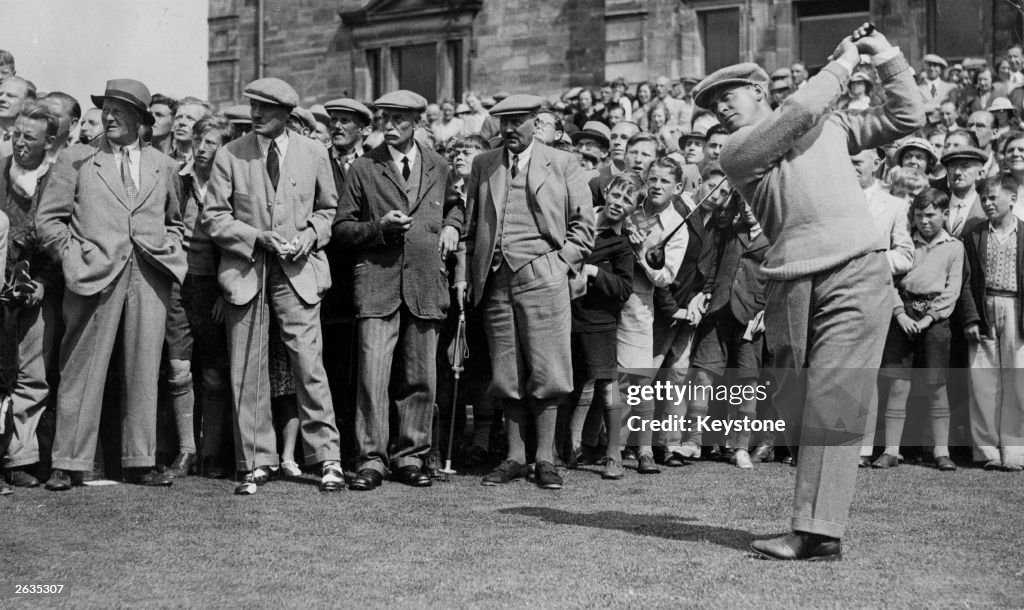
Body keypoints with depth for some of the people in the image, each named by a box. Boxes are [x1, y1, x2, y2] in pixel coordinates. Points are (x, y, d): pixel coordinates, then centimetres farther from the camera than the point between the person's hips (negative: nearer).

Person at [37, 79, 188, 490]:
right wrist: (73, 256, -3)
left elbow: (173, 221, 28)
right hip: (95, 274, -3)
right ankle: (69, 464, 2)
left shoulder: (163, 166, 17)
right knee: (83, 371, -3)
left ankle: (140, 461, 10)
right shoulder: (76, 160, 8)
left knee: (144, 371, 3)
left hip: (149, 276, 3)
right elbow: (48, 219, 6)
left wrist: (171, 253, 11)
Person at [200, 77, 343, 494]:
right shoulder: (229, 156, 1)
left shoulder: (313, 154, 5)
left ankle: (328, 459, 2)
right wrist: (258, 237, -11)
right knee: (247, 371, 2)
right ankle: (256, 463, 12)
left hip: (298, 271, 0)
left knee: (309, 363, -7)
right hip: (245, 271, 0)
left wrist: (307, 237, -4)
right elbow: (213, 217, 1)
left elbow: (328, 208, 15)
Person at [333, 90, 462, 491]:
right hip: (377, 283, -3)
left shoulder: (439, 168, 12)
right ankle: (372, 460, -2)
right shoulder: (363, 169, 4)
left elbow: (454, 203, 32)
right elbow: (342, 229, 5)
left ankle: (409, 458, 17)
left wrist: (451, 226, 11)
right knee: (373, 377, -9)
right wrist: (380, 227, -12)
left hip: (426, 285, 3)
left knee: (420, 381, 6)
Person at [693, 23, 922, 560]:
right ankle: (816, 520, 13)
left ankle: (819, 531, -15)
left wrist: (887, 59, 13)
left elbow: (906, 118, 21)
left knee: (831, 404, -12)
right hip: (792, 288, 1)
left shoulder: (830, 126, 16)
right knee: (796, 410, 2)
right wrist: (843, 63, 5)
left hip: (855, 274, -1)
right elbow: (800, 112, -8)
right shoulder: (736, 153, 5)